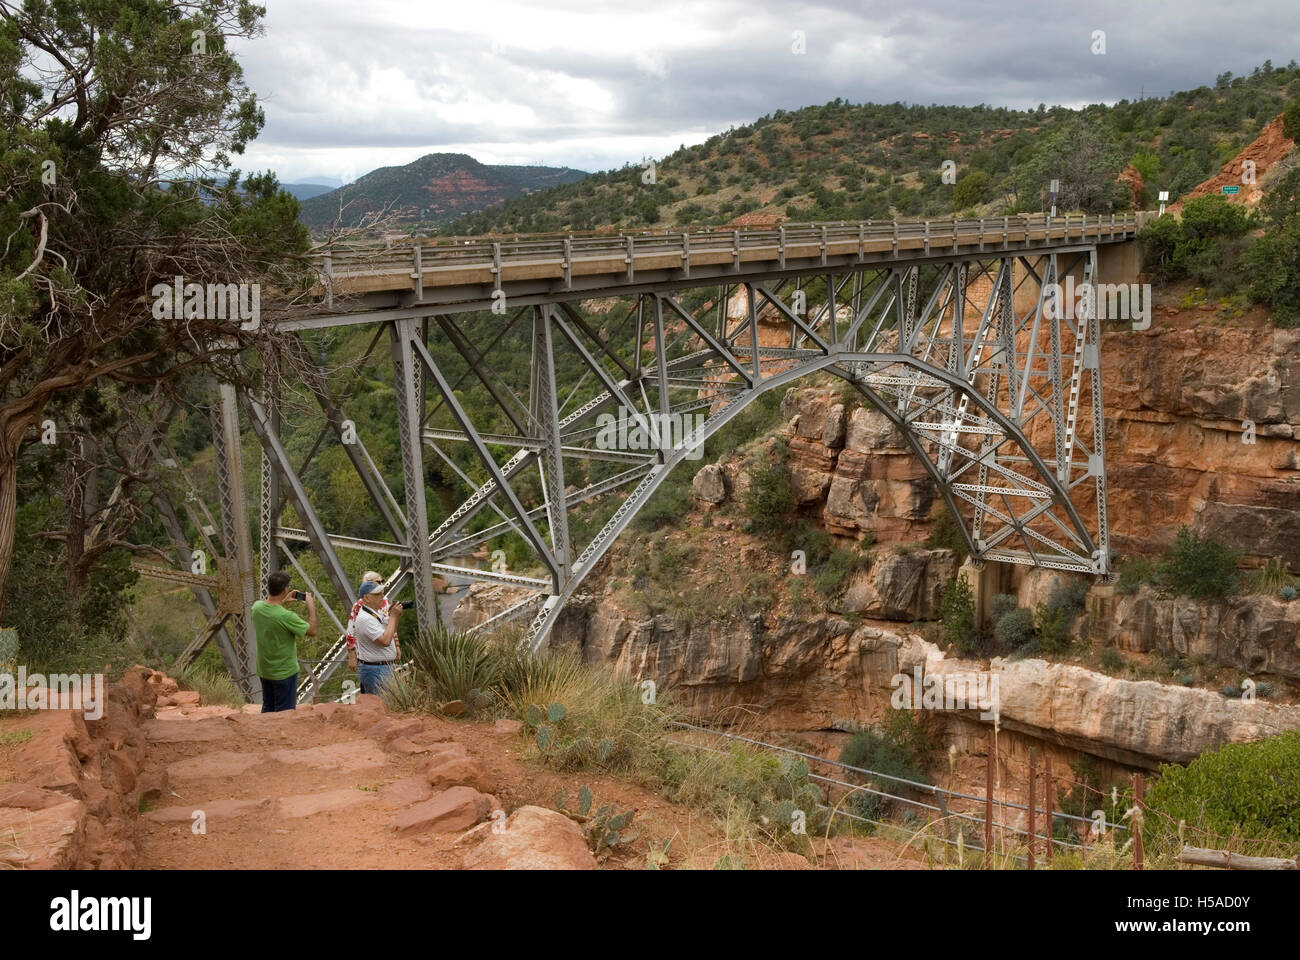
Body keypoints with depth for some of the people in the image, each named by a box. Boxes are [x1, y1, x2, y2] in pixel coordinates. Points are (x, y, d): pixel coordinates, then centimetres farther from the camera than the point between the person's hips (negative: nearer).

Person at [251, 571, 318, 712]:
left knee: (267, 710, 21)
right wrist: (311, 607, -8)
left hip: (263, 671, 7)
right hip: (284, 673, -7)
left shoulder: (257, 607, -8)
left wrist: (283, 602, 16)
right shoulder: (286, 616, -29)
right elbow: (312, 631, -18)